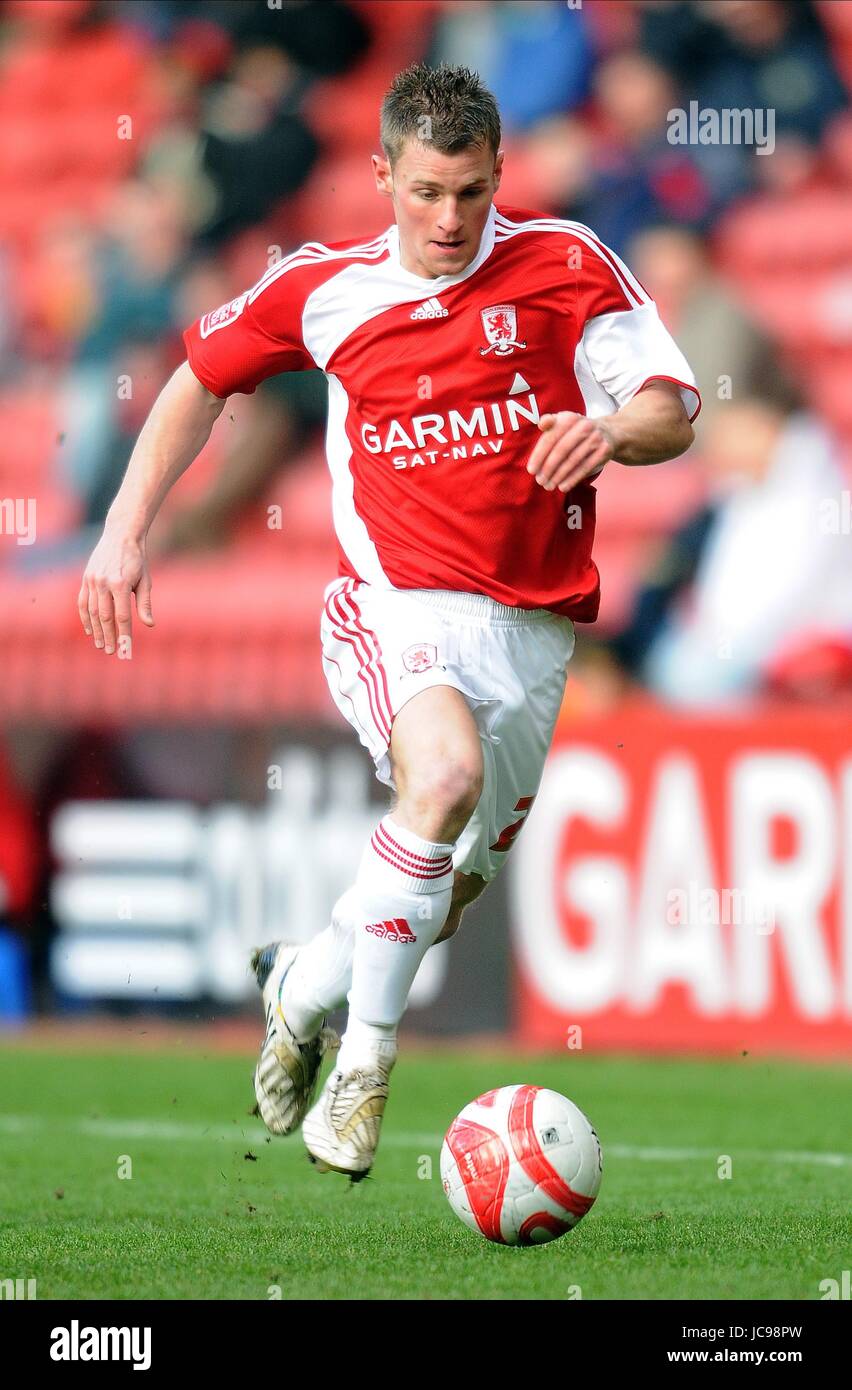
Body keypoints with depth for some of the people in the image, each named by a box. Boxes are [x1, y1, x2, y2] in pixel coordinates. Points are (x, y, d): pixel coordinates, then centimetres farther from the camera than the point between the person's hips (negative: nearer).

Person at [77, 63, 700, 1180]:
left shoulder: (565, 265, 0)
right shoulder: (326, 288, 4)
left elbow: (674, 413, -2)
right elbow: (202, 378, 19)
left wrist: (614, 429, -26)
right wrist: (125, 530, 12)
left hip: (531, 627, 2)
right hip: (394, 605, -2)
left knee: (448, 895, 11)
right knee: (446, 771, -33)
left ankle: (303, 987, 44)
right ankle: (364, 1067, -23)